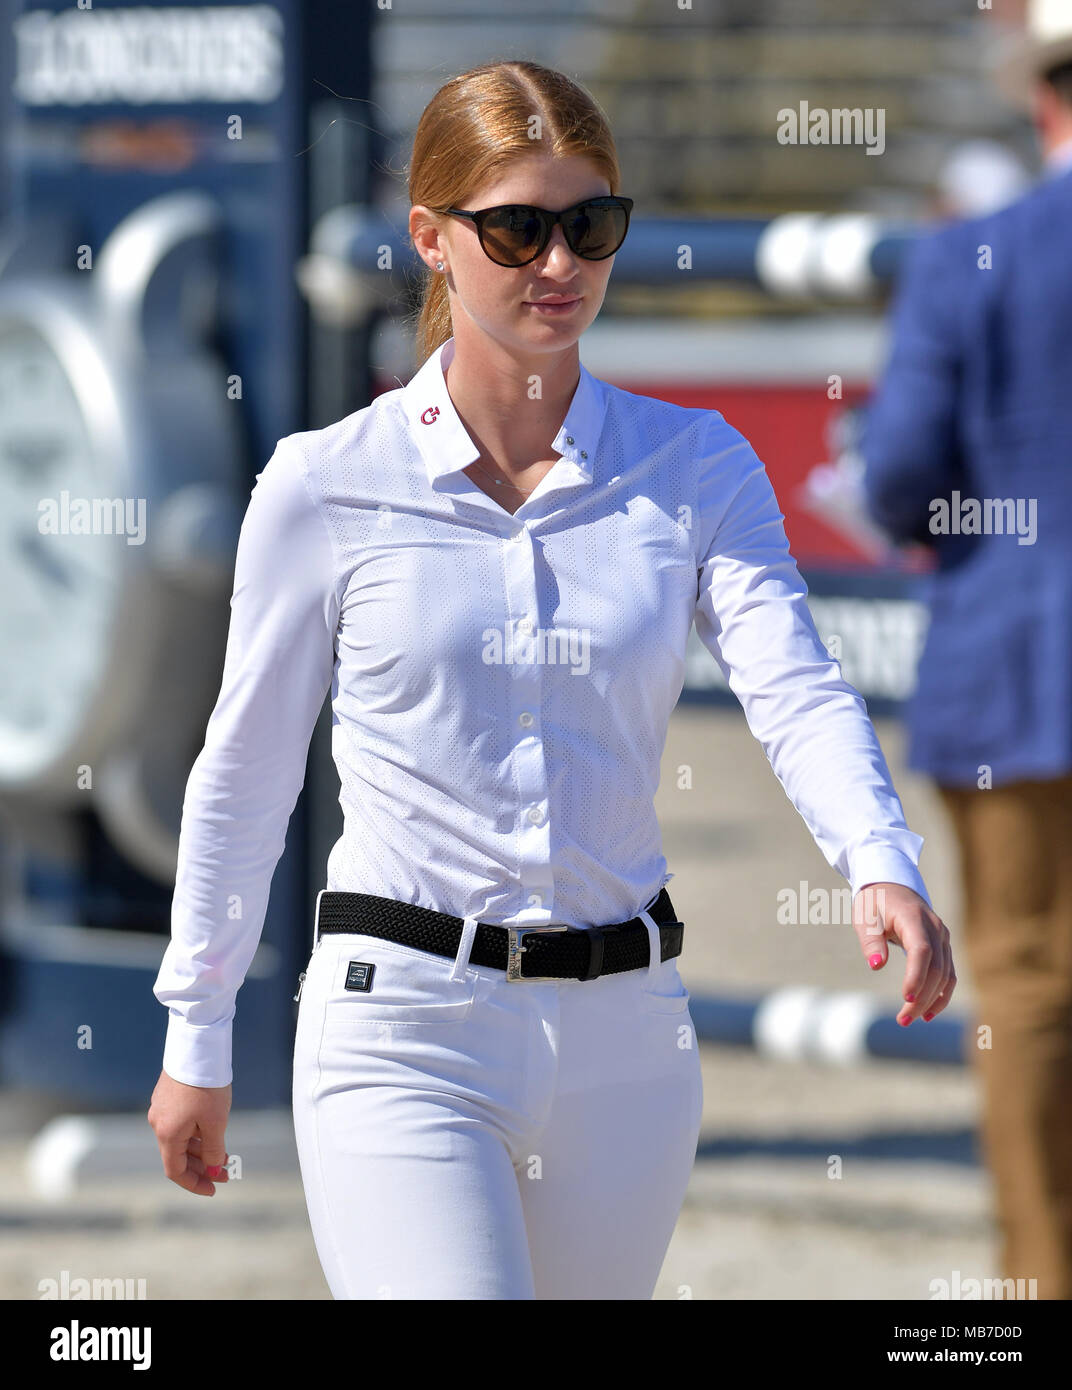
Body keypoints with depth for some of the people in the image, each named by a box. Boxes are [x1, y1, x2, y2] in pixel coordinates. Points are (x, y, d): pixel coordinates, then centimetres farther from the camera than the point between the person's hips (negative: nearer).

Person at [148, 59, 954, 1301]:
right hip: (403, 1029, -3)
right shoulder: (329, 486, -1)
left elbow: (793, 688, -11)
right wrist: (196, 1040, 12)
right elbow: (244, 769, 7)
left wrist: (880, 867, -31)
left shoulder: (697, 471, 4)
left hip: (624, 1037, 3)